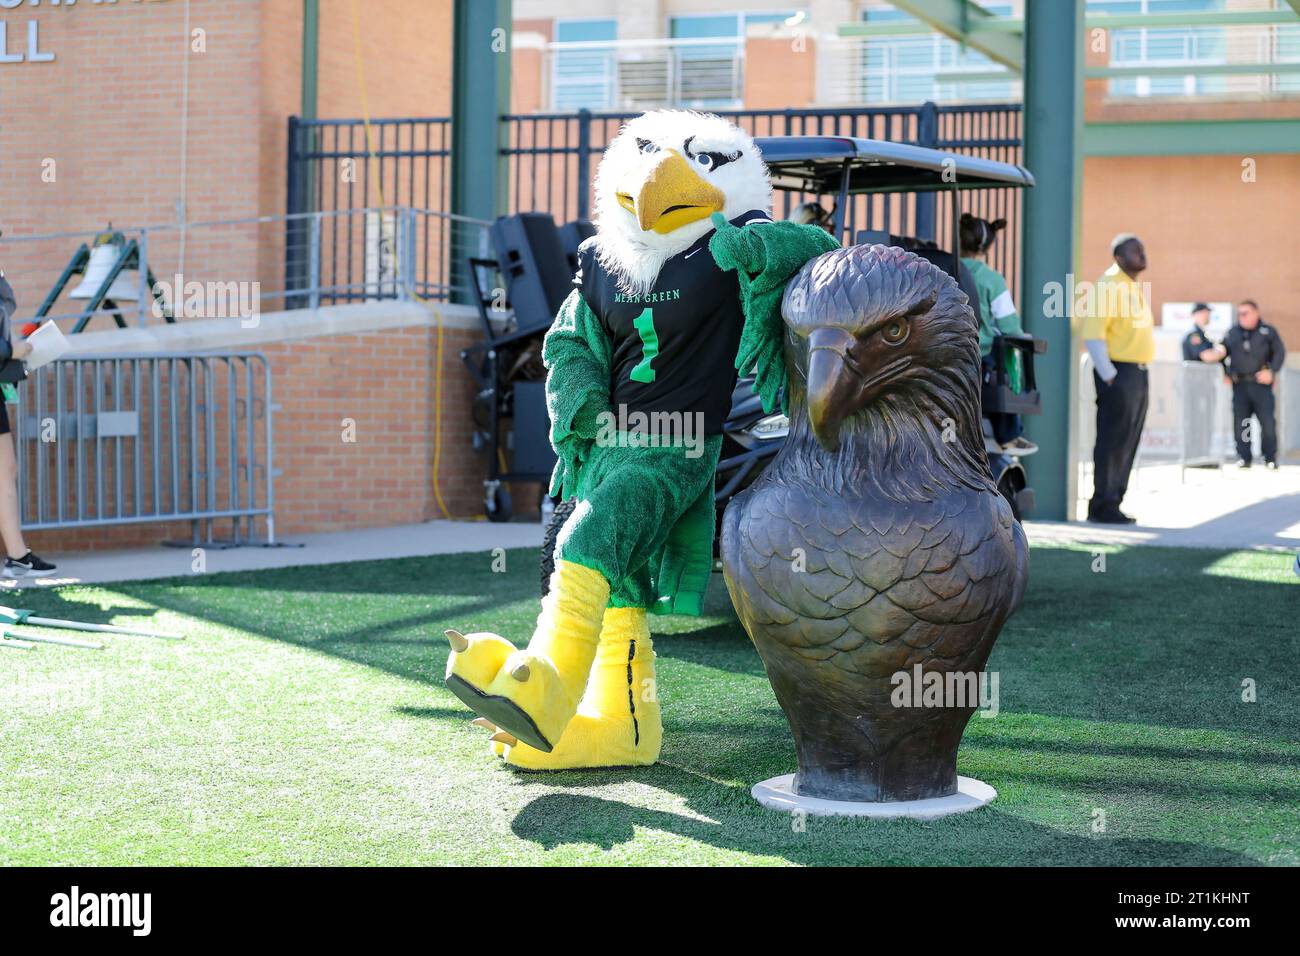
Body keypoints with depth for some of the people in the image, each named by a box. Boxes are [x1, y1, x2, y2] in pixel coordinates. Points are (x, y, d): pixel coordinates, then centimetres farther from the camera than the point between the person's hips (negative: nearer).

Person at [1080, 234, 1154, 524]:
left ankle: (1112, 503, 15)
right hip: (1118, 373, -9)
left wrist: (1140, 372, 17)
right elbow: (1093, 333, -18)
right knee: (1112, 442, -8)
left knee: (1128, 444, 10)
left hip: (1138, 374, 9)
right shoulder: (1110, 285, -11)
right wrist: (1108, 375, -19)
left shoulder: (1135, 287, 18)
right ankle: (1102, 506, -4)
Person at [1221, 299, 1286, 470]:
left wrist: (1271, 371, -10)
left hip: (1261, 384, -3)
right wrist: (1225, 374, 6)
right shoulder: (1232, 333, 12)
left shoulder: (1268, 331, 3)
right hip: (1239, 384, 3)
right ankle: (1243, 457, 8)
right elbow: (1222, 354, 19)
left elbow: (1280, 352, 1)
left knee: (1267, 421, -6)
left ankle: (1270, 458, 2)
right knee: (1239, 422, 1)